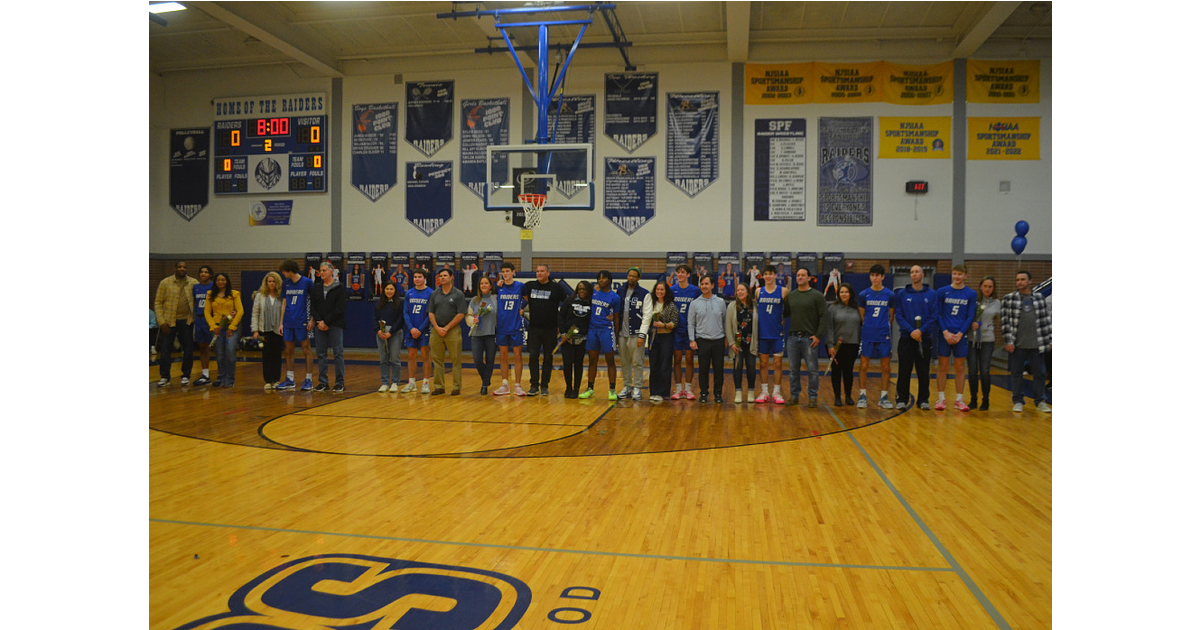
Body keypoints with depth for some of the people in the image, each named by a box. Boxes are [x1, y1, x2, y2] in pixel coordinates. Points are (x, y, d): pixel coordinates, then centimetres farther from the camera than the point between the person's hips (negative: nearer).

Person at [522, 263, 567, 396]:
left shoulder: (556, 287, -1)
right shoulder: (530, 286, 6)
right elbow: (524, 297, 26)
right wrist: (522, 308, 11)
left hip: (550, 329, -2)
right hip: (534, 328, 2)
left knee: (548, 358, 4)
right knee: (533, 356, -4)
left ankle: (545, 386, 13)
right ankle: (534, 385, 2)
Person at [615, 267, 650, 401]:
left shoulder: (644, 294, -2)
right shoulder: (620, 292, 11)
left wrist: (642, 335, -11)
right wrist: (615, 332, 10)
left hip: (636, 334, -4)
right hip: (622, 334, 4)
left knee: (637, 362, -1)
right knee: (624, 363, 9)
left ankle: (637, 388, 8)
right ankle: (627, 387, 19)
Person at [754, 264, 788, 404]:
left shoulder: (783, 291, -1)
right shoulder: (758, 291, 3)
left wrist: (783, 319, -5)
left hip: (777, 333, -1)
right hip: (762, 333, 1)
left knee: (778, 363, 3)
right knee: (763, 363, 6)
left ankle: (776, 392, 13)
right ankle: (764, 392, 16)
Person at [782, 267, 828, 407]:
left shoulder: (817, 295, -1)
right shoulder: (790, 295, 11)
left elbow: (824, 316, -5)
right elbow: (785, 314, 16)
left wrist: (818, 335, -11)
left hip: (809, 338, -4)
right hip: (793, 337, 4)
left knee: (812, 369, -1)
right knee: (794, 369, 8)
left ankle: (812, 397, 8)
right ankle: (794, 396, 17)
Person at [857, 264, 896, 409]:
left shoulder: (890, 295, 3)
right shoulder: (863, 295, 3)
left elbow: (891, 316, 11)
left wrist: (884, 327, 6)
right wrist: (869, 327, 6)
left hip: (884, 335, 0)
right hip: (867, 335, 0)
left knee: (885, 366, 3)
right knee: (864, 365, 0)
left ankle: (883, 397, 12)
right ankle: (862, 396, 10)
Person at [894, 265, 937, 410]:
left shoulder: (932, 294, 5)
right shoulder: (902, 294, 4)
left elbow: (934, 316, -1)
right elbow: (899, 316, -1)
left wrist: (921, 330, -14)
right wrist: (911, 331, -14)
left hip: (925, 337, 0)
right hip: (906, 338, 0)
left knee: (923, 371, 5)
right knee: (904, 371, 1)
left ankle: (923, 400, 15)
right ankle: (901, 399, 9)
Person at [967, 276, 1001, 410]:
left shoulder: (996, 303, 7)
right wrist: (971, 324, -14)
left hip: (987, 340, 0)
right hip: (971, 339, 0)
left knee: (985, 371, -2)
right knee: (972, 371, 3)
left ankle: (985, 401, 10)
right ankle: (973, 400, 14)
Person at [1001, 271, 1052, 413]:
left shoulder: (1040, 298, 9)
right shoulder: (1009, 299, 1)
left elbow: (1046, 320, 10)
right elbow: (1005, 321, -2)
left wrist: (1049, 340, 6)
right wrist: (1008, 341, -8)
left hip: (1036, 344, 2)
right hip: (1017, 344, -2)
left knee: (1039, 373, 7)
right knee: (1016, 373, 5)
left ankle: (1040, 401, 19)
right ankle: (1018, 401, 16)